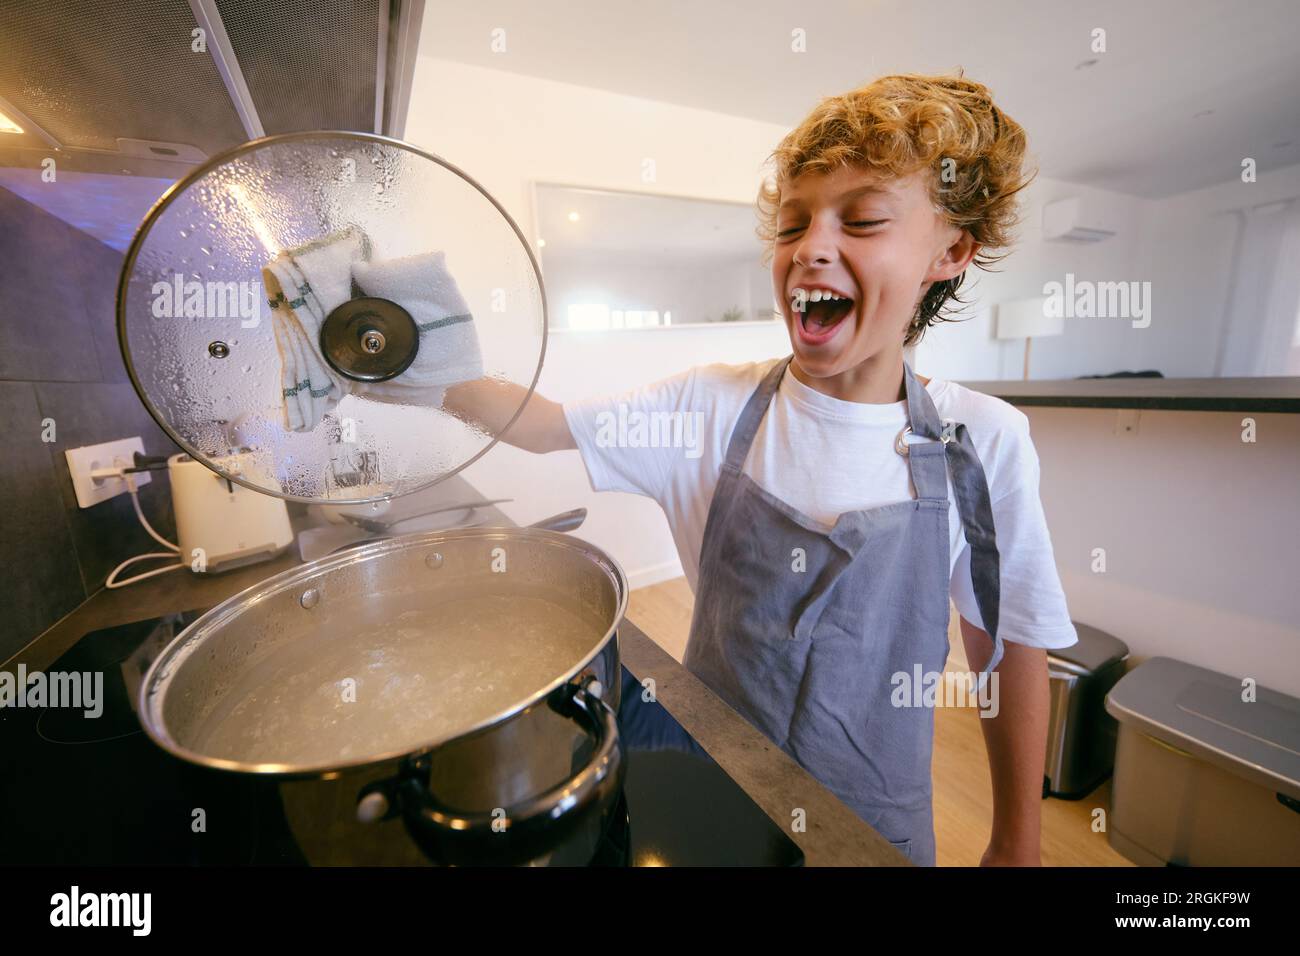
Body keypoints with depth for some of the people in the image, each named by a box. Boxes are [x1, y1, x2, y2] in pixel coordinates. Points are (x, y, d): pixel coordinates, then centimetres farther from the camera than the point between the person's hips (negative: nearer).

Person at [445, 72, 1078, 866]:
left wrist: (1017, 845, 4)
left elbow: (1013, 650, -5)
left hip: (873, 820, 0)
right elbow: (541, 425, -10)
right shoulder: (712, 404, -13)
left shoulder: (984, 442, -15)